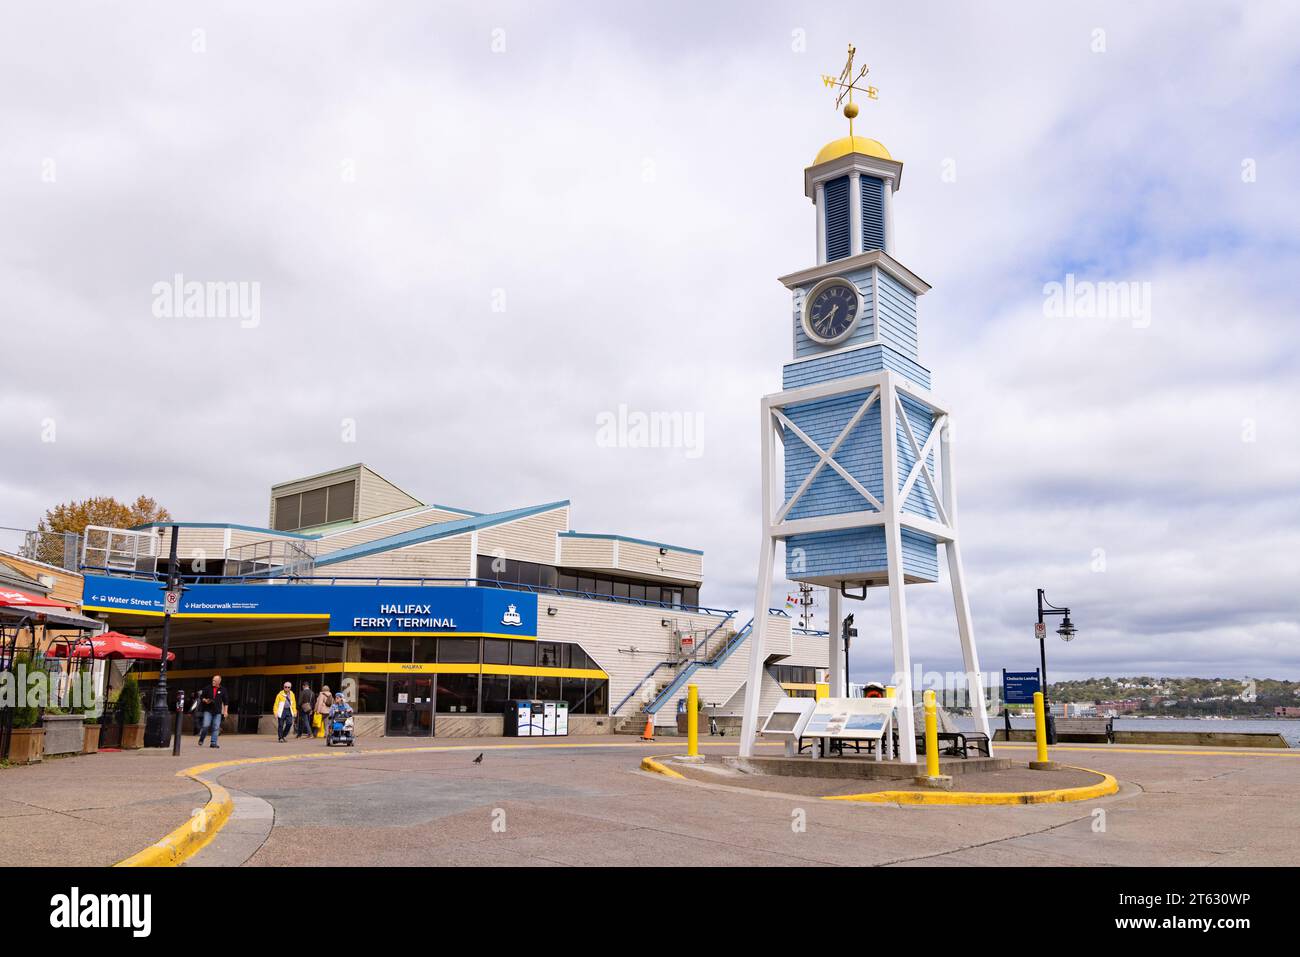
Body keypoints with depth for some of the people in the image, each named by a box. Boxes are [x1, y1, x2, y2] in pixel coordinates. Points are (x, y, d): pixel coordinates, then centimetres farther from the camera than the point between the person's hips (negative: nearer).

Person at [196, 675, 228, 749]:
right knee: (206, 725, -11)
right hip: (208, 710, -1)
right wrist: (205, 700, -10)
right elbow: (201, 697, 11)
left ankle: (213, 743, 4)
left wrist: (225, 710, 3)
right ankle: (201, 740, 13)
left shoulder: (222, 690, 6)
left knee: (216, 727, -1)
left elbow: (226, 701, 10)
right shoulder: (208, 688, 3)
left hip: (217, 712, 1)